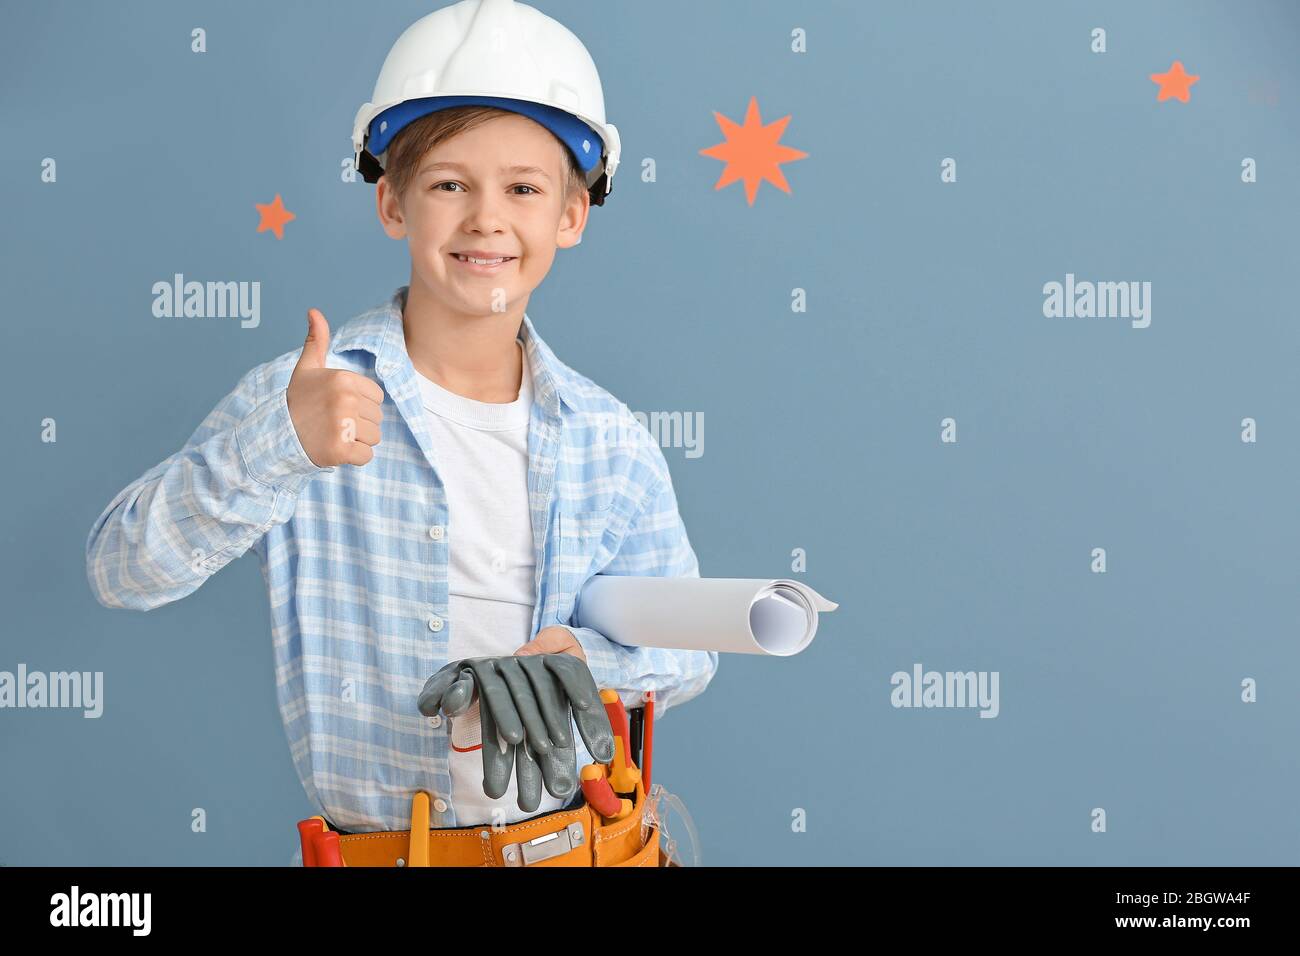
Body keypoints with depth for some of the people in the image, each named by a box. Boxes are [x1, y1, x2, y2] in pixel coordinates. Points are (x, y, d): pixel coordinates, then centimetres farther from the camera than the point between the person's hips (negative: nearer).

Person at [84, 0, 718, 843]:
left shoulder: (612, 443, -3)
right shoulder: (303, 396, -11)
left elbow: (686, 647, 3)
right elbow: (122, 573, -19)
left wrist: (594, 663, -18)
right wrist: (275, 447, -33)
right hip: (371, 836, -2)